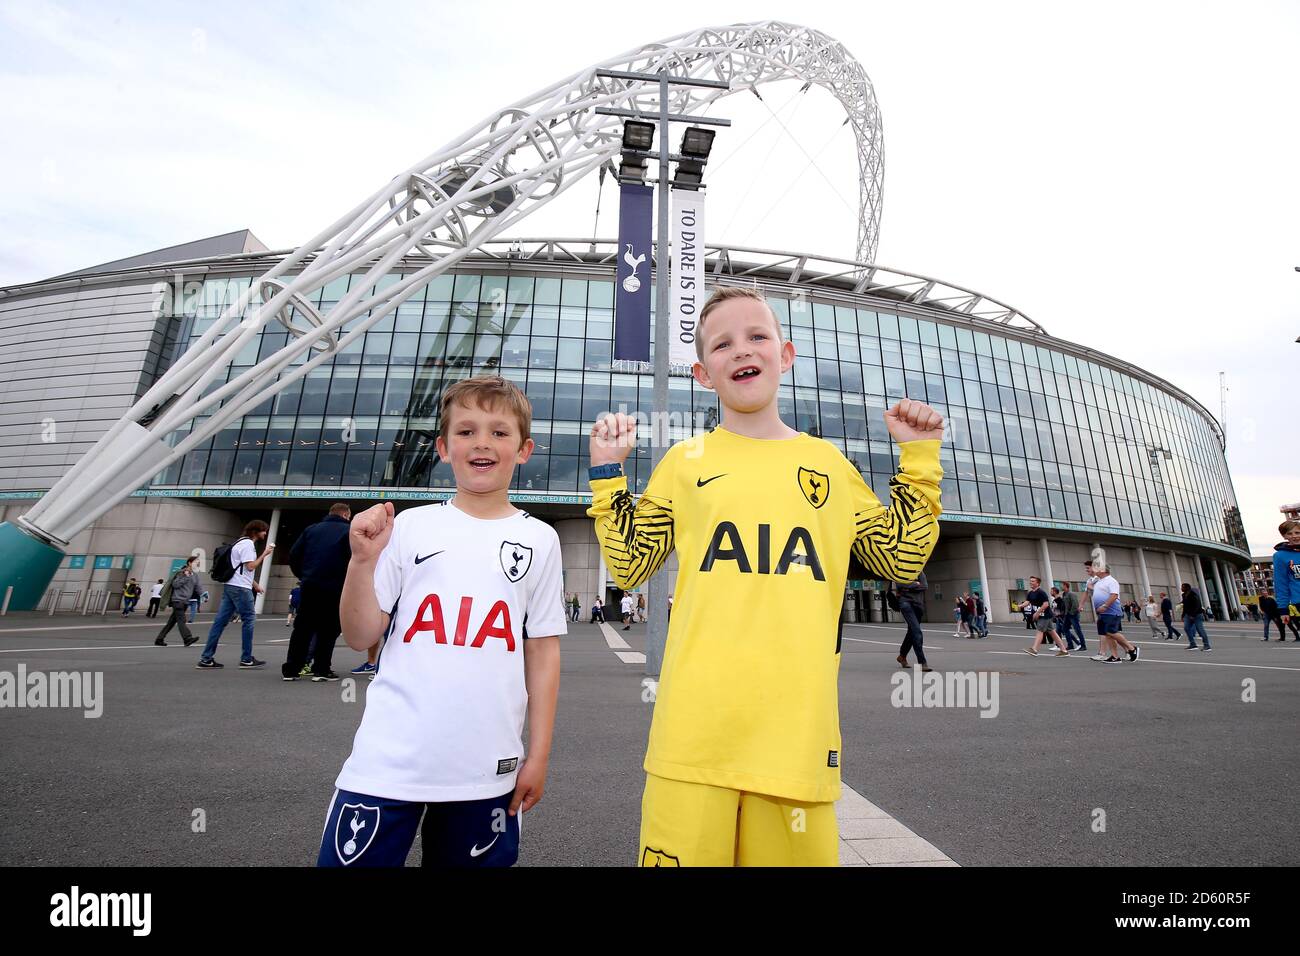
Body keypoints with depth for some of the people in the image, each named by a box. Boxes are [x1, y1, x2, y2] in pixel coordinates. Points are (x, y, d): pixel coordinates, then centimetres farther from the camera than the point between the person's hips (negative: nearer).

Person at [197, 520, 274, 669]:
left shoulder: (243, 543, 21)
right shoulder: (248, 544, -10)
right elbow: (250, 566, -17)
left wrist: (255, 584, 23)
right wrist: (264, 554, -10)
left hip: (231, 586, 9)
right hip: (240, 588, -9)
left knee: (221, 621, 6)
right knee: (248, 620, -2)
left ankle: (206, 659, 5)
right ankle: (247, 659, 2)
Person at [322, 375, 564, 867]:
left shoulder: (539, 541, 1)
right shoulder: (410, 527, 1)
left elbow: (543, 651, 4)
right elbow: (360, 637, 3)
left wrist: (538, 755, 3)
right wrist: (363, 561, -12)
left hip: (487, 771, 1)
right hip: (387, 761, 0)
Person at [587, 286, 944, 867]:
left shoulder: (829, 463, 10)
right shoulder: (684, 462, 6)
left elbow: (902, 561, 15)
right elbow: (628, 566, 8)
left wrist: (919, 460, 10)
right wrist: (608, 470, 2)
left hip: (798, 724, 2)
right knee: (687, 849, 4)